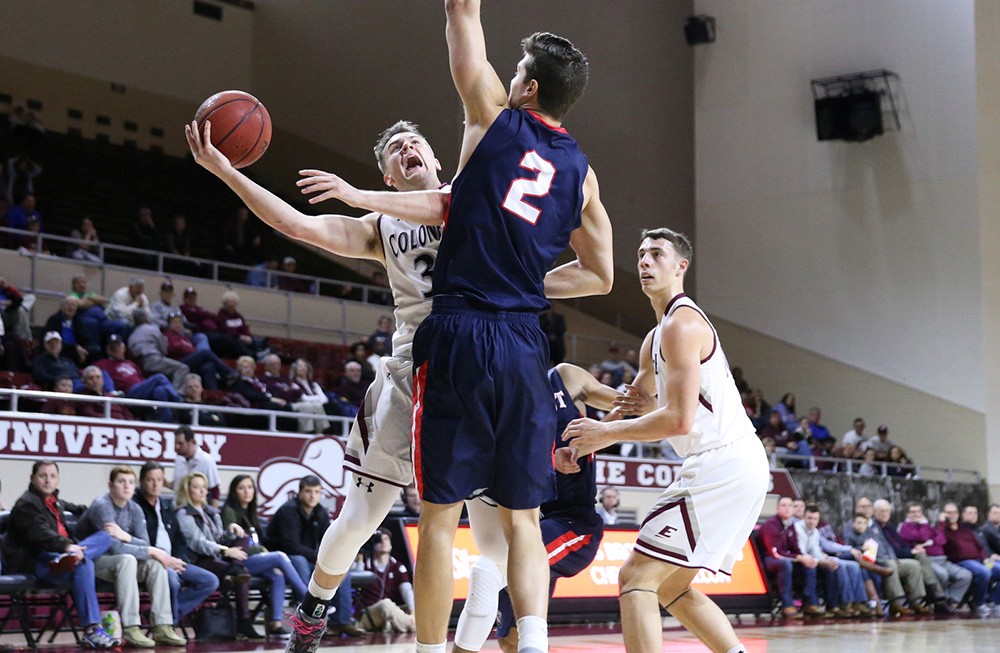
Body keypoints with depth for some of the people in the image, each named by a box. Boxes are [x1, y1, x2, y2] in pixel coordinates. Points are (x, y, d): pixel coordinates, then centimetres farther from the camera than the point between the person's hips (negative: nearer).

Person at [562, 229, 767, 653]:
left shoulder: (681, 324, -11)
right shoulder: (656, 338, 22)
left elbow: (679, 421, -19)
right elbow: (633, 405, 33)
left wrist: (605, 434, -9)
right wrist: (584, 443, 17)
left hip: (721, 467, -11)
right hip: (738, 469, 11)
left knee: (636, 578, -12)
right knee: (672, 587, 19)